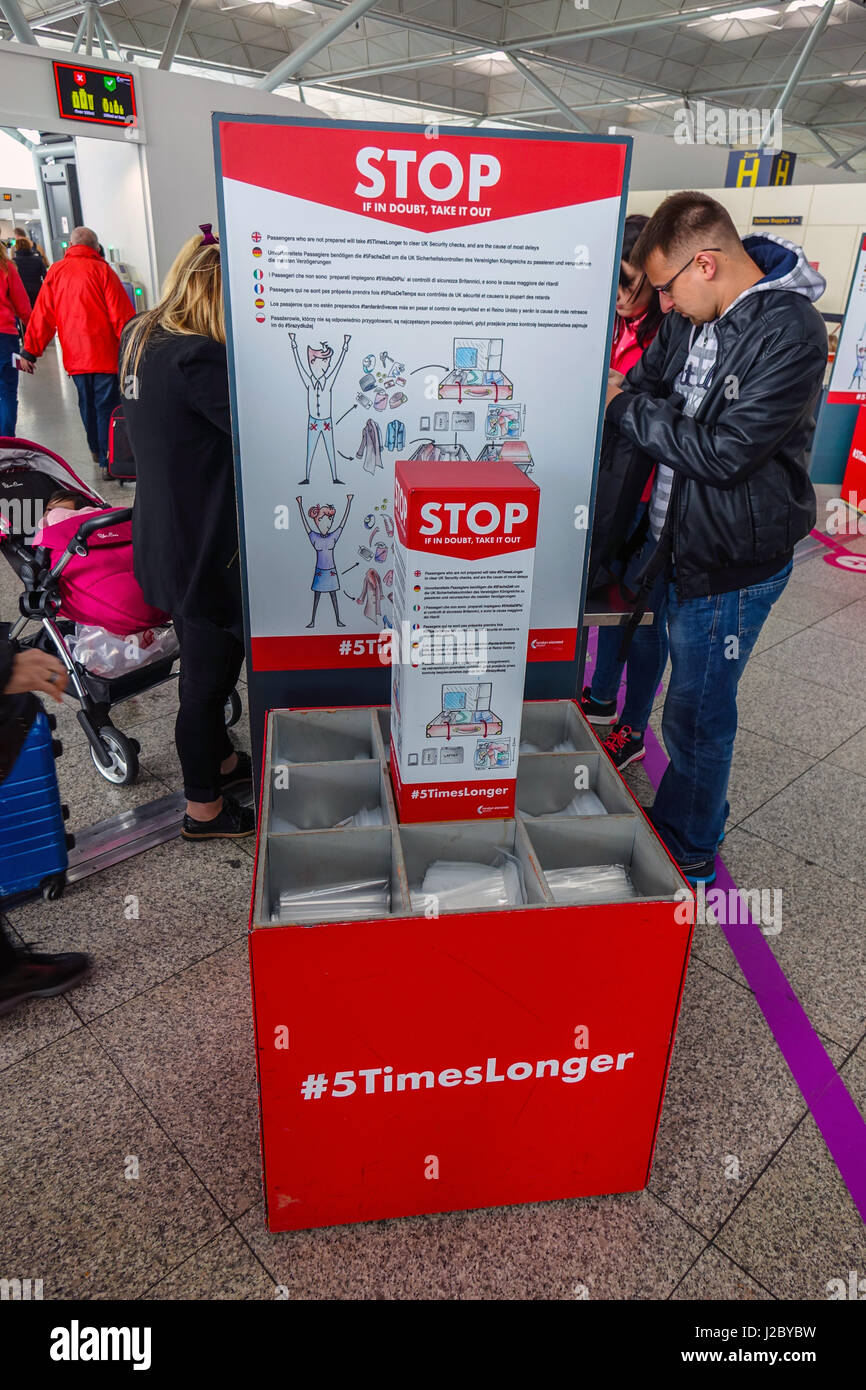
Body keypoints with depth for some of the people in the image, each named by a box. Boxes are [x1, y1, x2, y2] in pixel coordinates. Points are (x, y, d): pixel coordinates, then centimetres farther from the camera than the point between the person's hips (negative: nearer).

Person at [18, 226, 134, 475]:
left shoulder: (55, 271, 7)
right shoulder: (102, 270, -5)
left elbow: (42, 315, 6)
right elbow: (121, 314, -10)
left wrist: (30, 351, 9)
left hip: (75, 356, 4)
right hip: (105, 353, -4)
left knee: (87, 404, 19)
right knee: (106, 406, -2)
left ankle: (96, 450, 35)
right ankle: (108, 461, -5)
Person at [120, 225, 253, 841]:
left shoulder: (141, 338, 4)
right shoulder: (197, 360, -26)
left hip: (163, 537, 10)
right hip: (203, 552, -9)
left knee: (207, 660, 26)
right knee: (207, 677, 8)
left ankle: (220, 759, 48)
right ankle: (205, 809, 28)